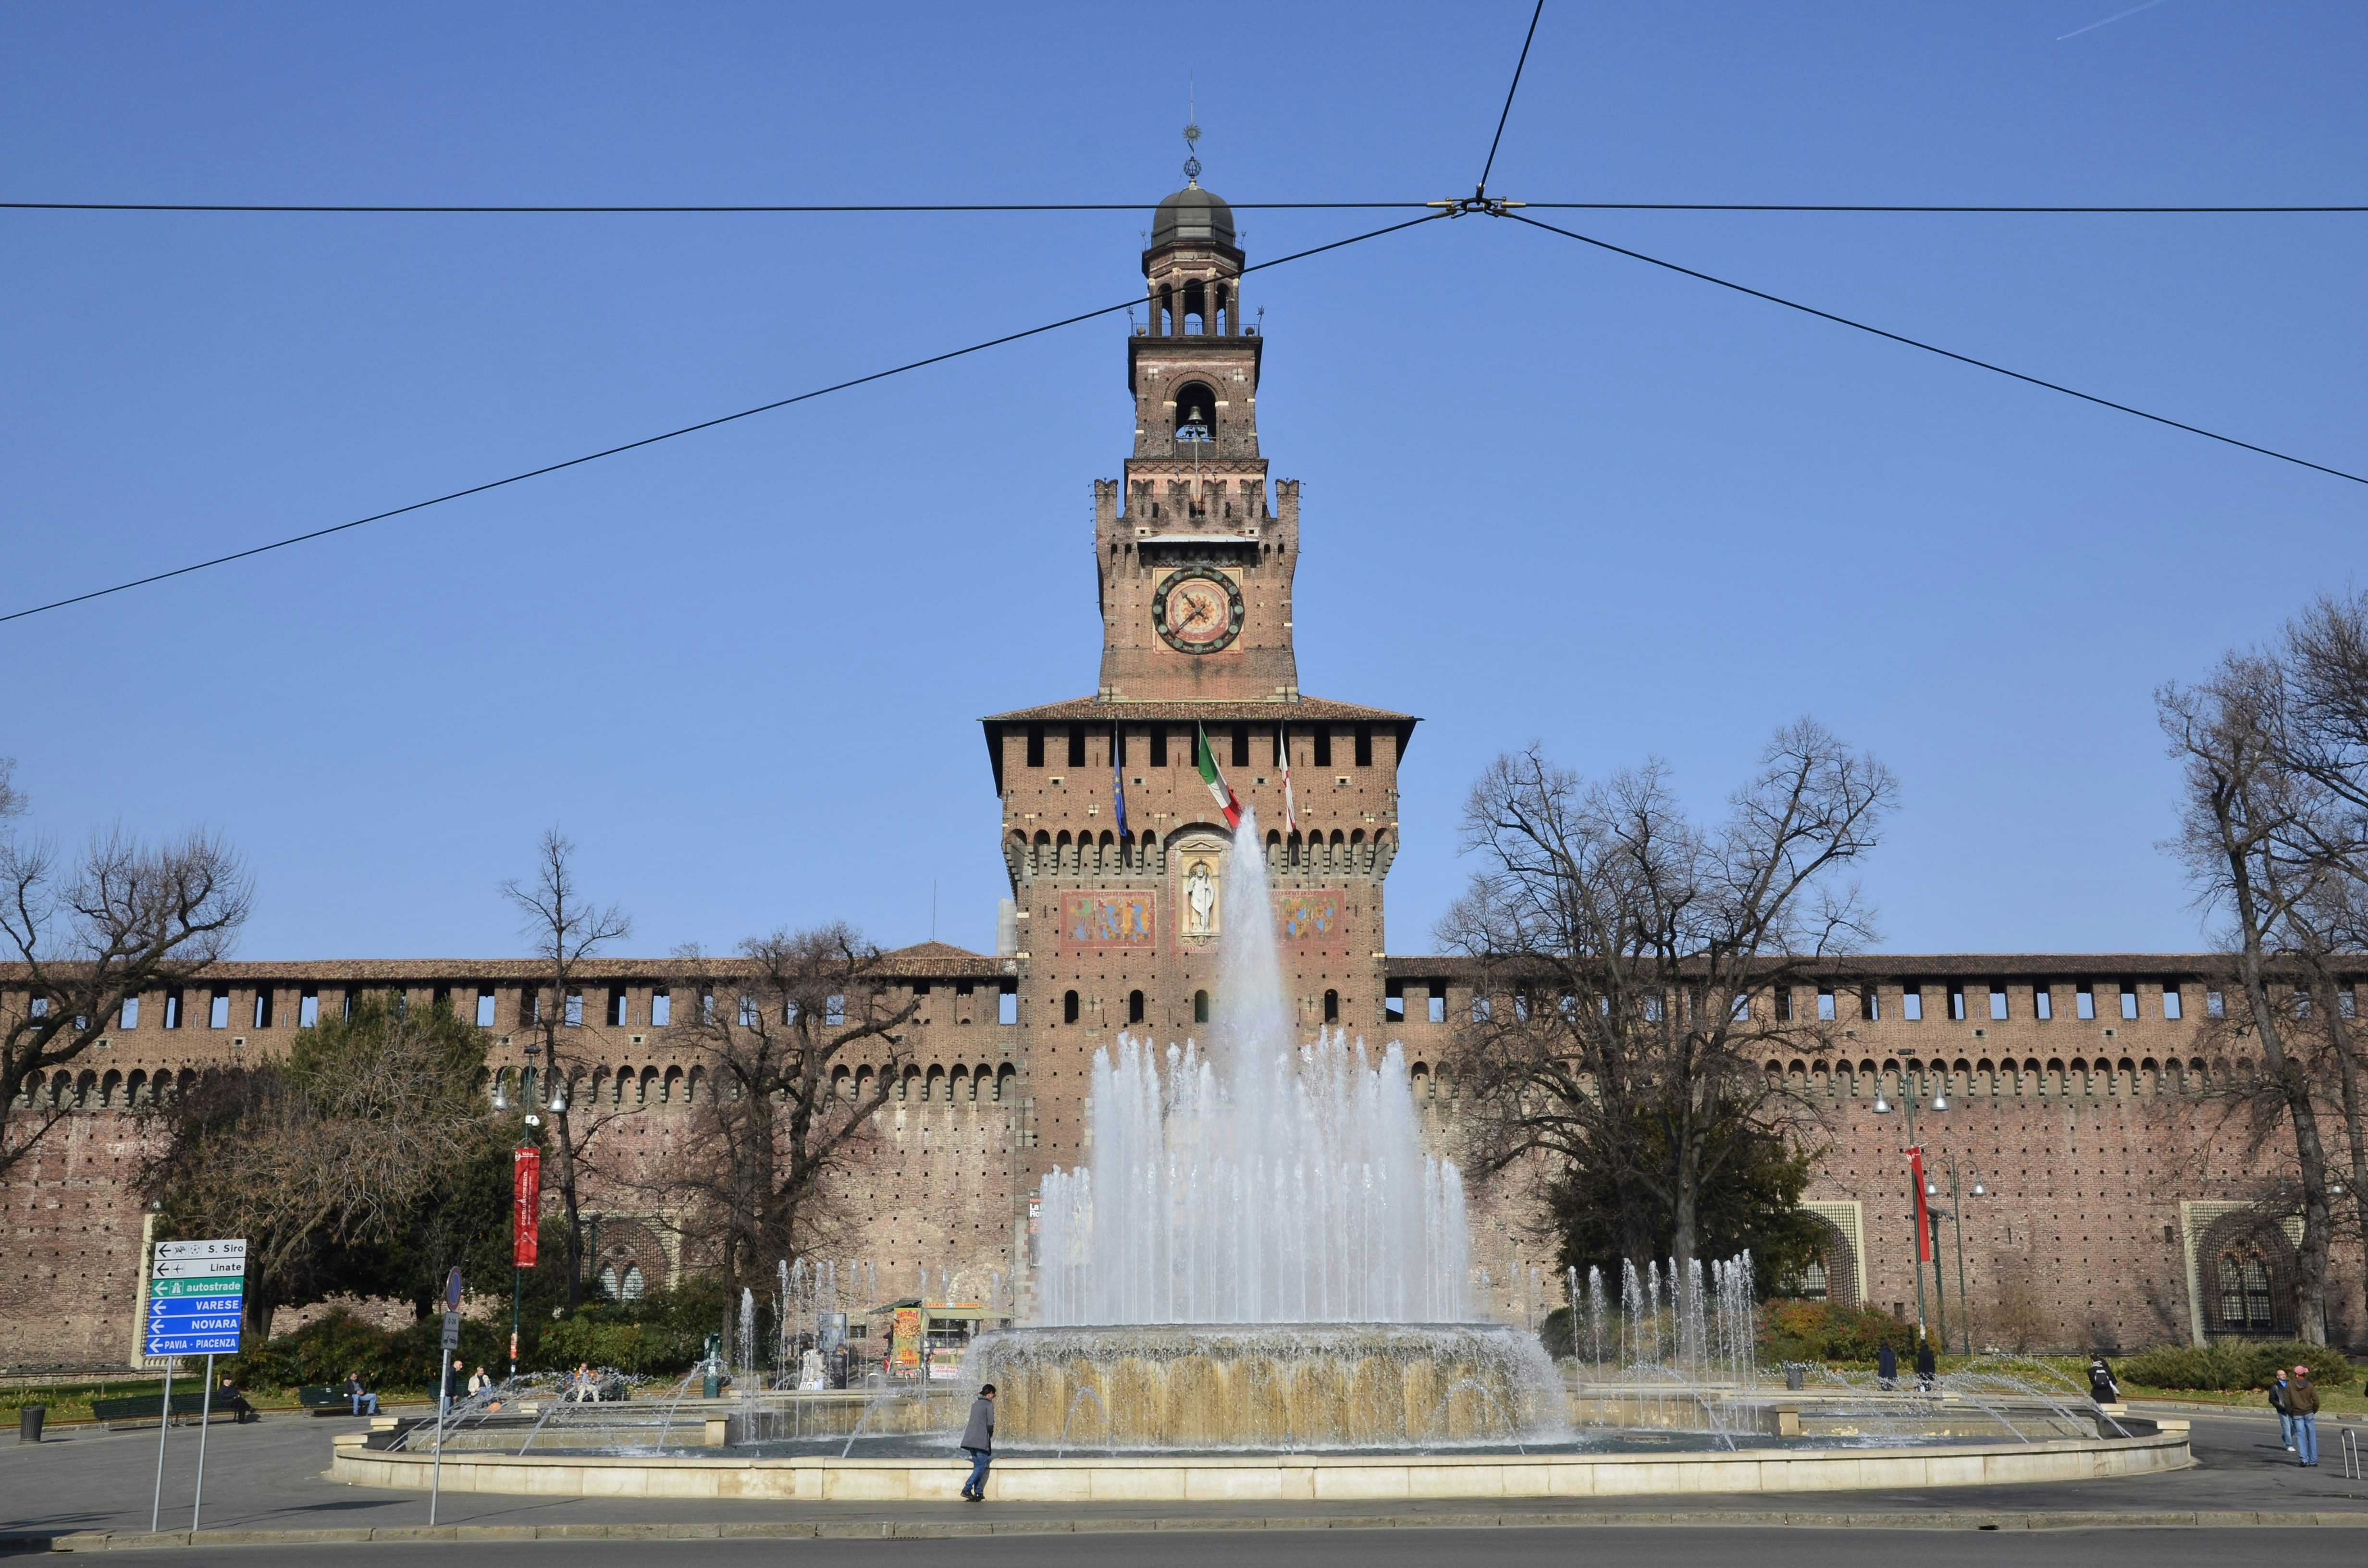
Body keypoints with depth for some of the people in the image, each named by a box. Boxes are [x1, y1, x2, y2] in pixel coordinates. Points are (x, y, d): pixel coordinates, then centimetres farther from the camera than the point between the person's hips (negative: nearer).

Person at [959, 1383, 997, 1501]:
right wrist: (991, 1434, 8)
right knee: (981, 1466, -4)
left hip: (970, 1438, 7)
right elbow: (990, 1423, -10)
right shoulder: (989, 1405, -3)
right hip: (981, 1439, -7)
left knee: (977, 1465, 11)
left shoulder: (975, 1404, 19)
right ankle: (967, 1489, -15)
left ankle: (979, 1493, 7)